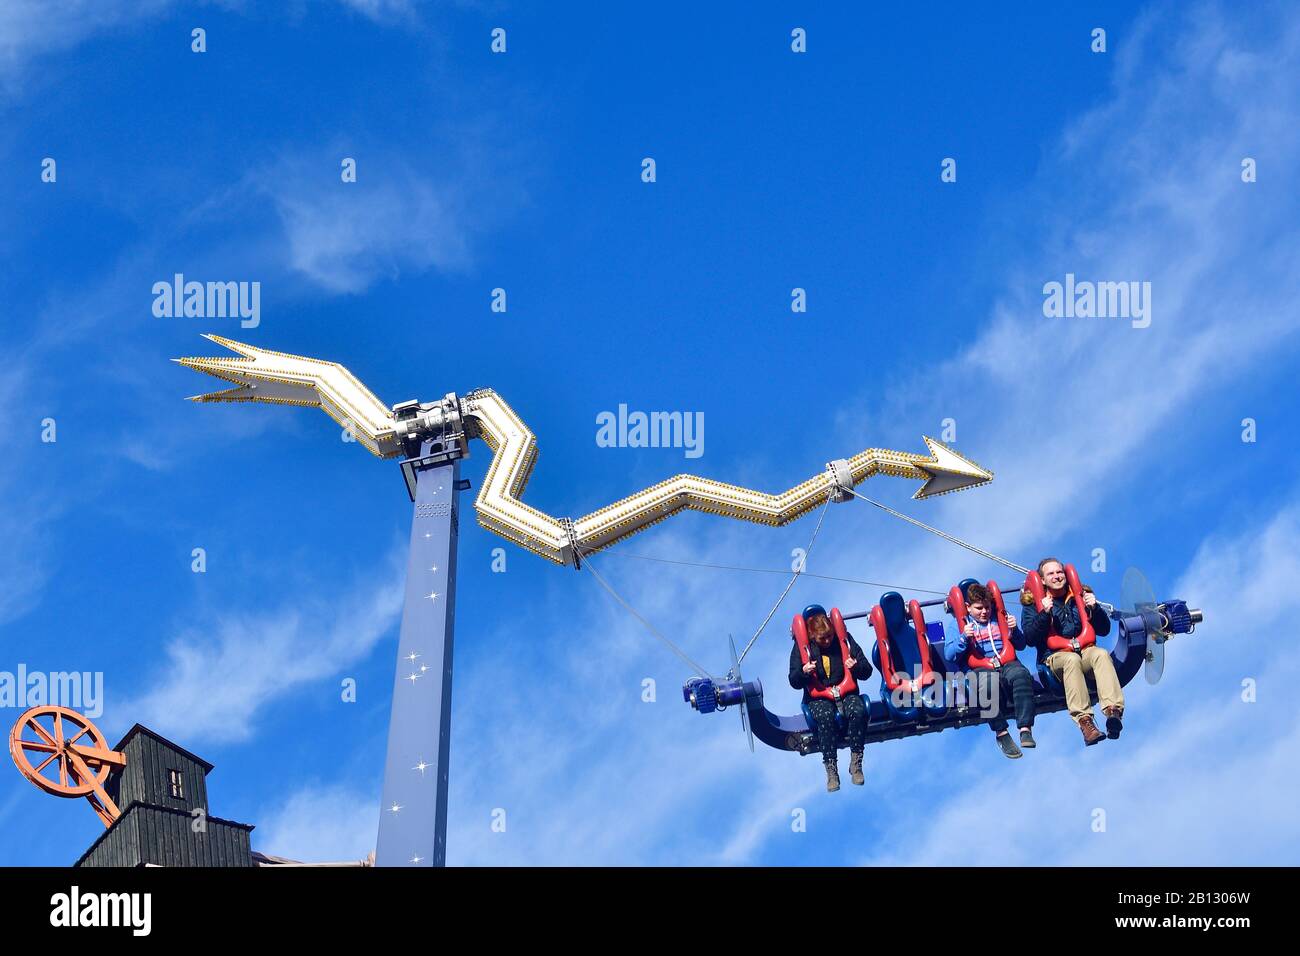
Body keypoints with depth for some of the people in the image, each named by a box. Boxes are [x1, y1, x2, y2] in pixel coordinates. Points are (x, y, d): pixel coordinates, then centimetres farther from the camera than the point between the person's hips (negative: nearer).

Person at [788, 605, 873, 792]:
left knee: (858, 711, -33)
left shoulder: (844, 640, 4)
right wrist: (803, 672, -21)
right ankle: (831, 770, -29)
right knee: (825, 717, -36)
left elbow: (867, 671, 5)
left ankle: (856, 763, -22)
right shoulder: (801, 647, 1)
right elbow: (794, 683, 1)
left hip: (846, 692, 1)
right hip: (818, 697, -1)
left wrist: (856, 666, -18)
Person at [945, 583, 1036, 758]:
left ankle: (1025, 728, -40)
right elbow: (949, 655, 3)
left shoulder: (999, 619, 24)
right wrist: (964, 637, -12)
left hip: (1006, 663, 3)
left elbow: (1020, 645, 23)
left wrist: (1014, 630, 3)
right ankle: (1001, 733, -35)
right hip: (979, 668, -3)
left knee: (1021, 674, -35)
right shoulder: (959, 624, 15)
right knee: (989, 682, -41)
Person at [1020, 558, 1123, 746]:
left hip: (1086, 650, 2)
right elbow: (1030, 638, -2)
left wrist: (1094, 608, -2)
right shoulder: (1033, 603, 11)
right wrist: (1044, 613, -14)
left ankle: (1113, 710, -51)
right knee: (1072, 660, -37)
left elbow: (1104, 630, 16)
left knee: (1102, 655, -32)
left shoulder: (1080, 595, 18)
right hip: (1055, 656, -2)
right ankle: (1084, 720, -50)